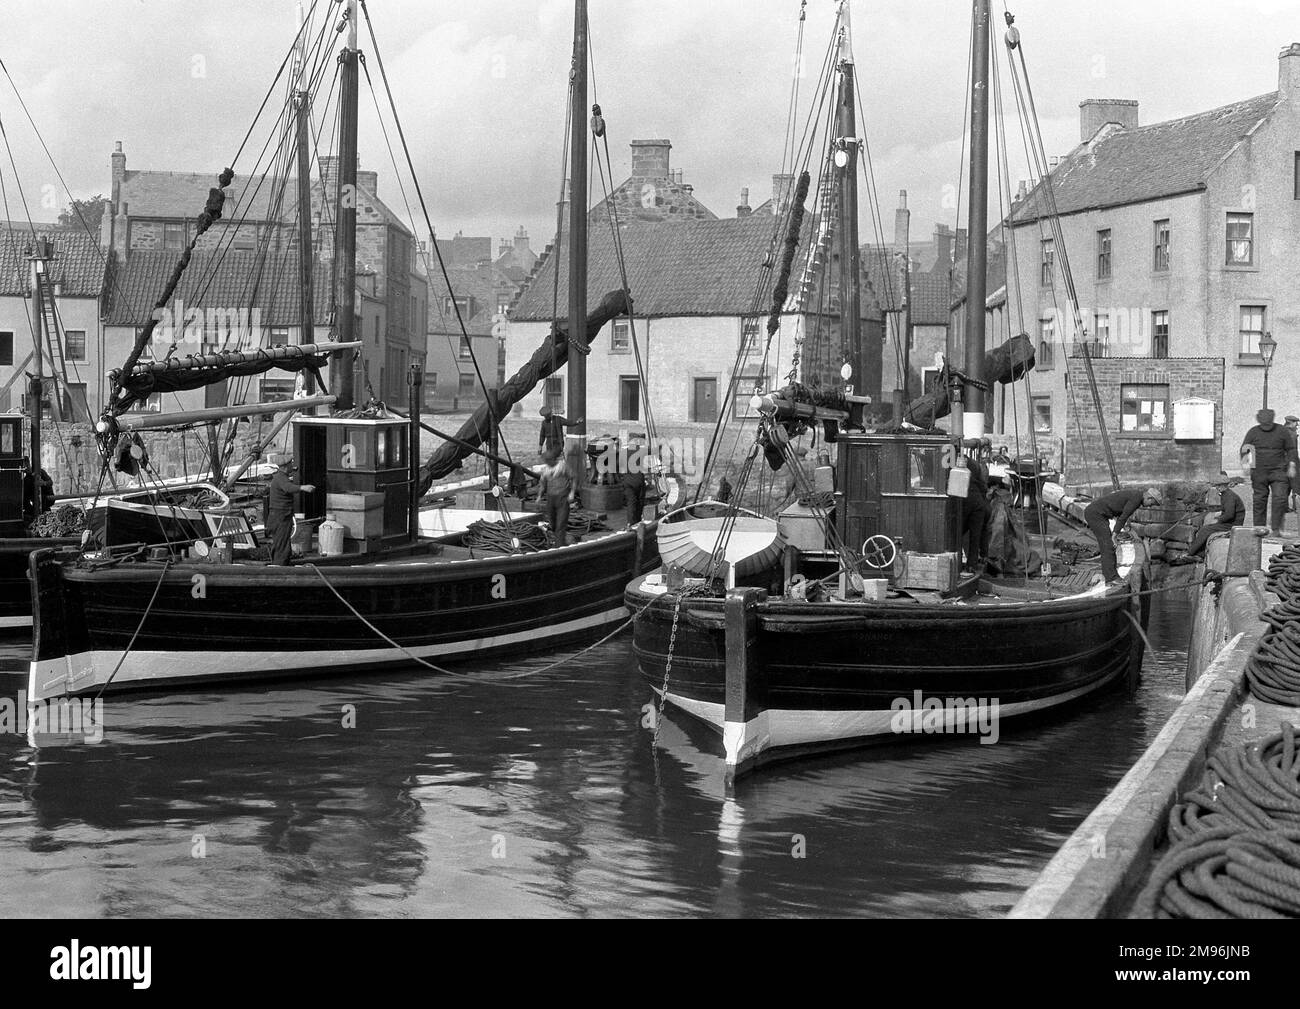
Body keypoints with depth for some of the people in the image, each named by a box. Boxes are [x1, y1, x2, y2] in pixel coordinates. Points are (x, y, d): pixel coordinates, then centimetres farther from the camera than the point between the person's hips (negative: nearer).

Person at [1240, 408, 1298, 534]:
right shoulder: (1253, 432, 3)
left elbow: (1291, 450, 8)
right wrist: (1245, 459, -15)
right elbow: (1244, 449, 5)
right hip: (1259, 472, 1)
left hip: (1278, 471, -1)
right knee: (1259, 500, 4)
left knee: (1280, 498, -12)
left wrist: (1291, 466, 0)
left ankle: (1276, 528, -7)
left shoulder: (1283, 432, 2)